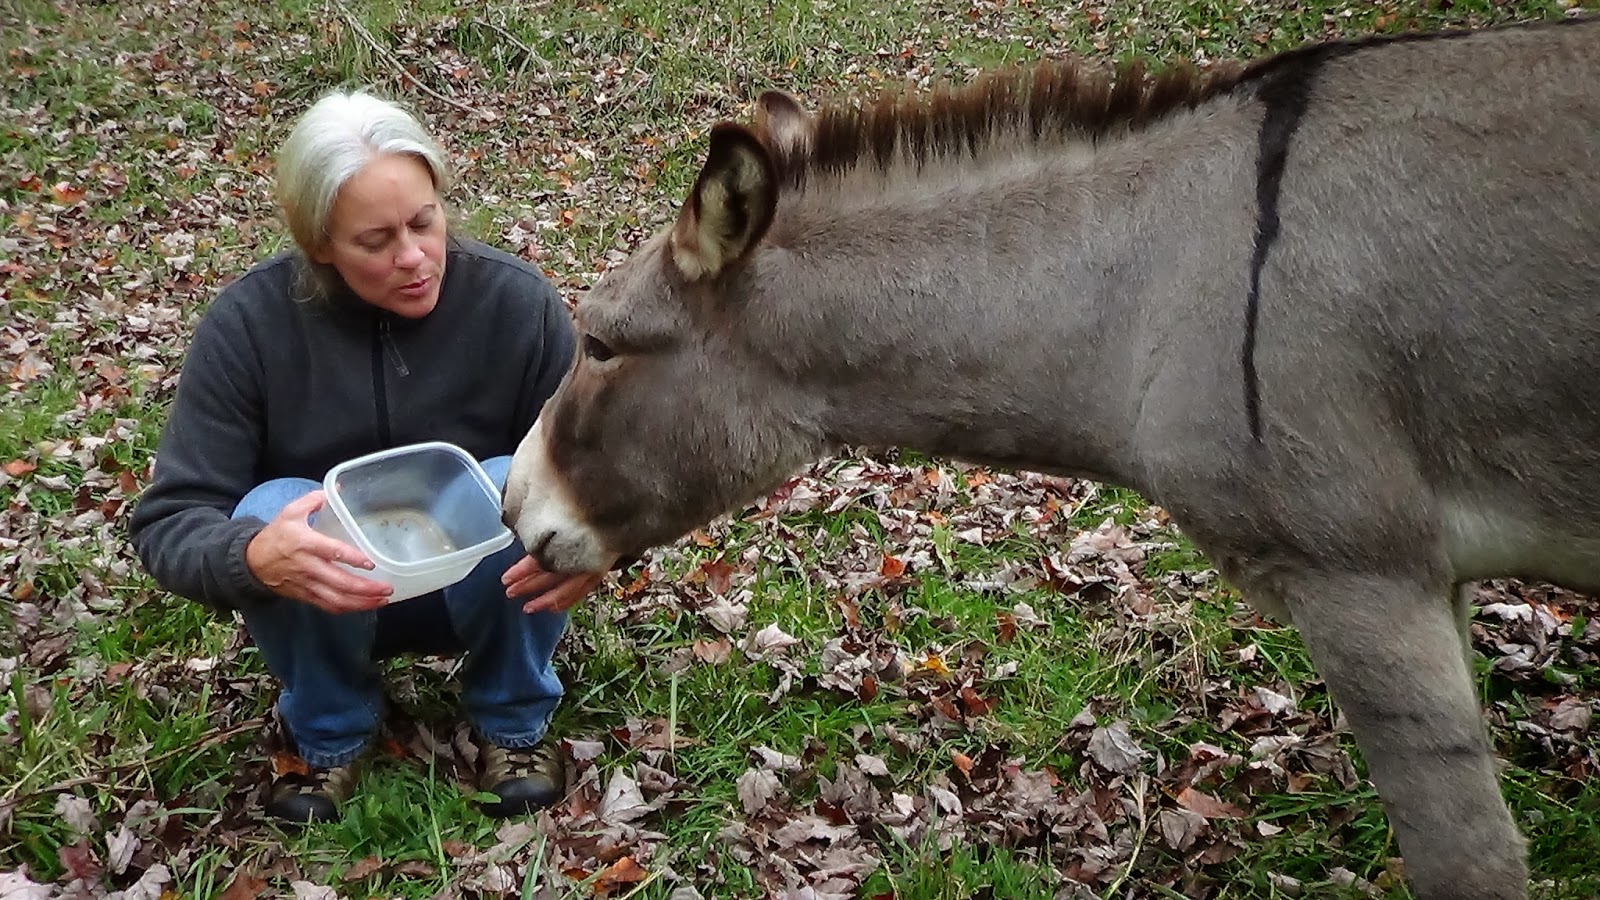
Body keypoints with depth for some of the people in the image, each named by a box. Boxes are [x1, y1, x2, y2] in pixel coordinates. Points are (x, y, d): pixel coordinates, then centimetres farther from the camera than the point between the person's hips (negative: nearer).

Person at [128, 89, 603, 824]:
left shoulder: (515, 302, -18)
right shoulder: (249, 323, -19)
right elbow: (169, 521, -20)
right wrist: (253, 556, -45)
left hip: (486, 589, 0)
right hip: (326, 601, 0)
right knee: (269, 512, -31)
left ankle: (512, 720, -4)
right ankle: (329, 734, -3)